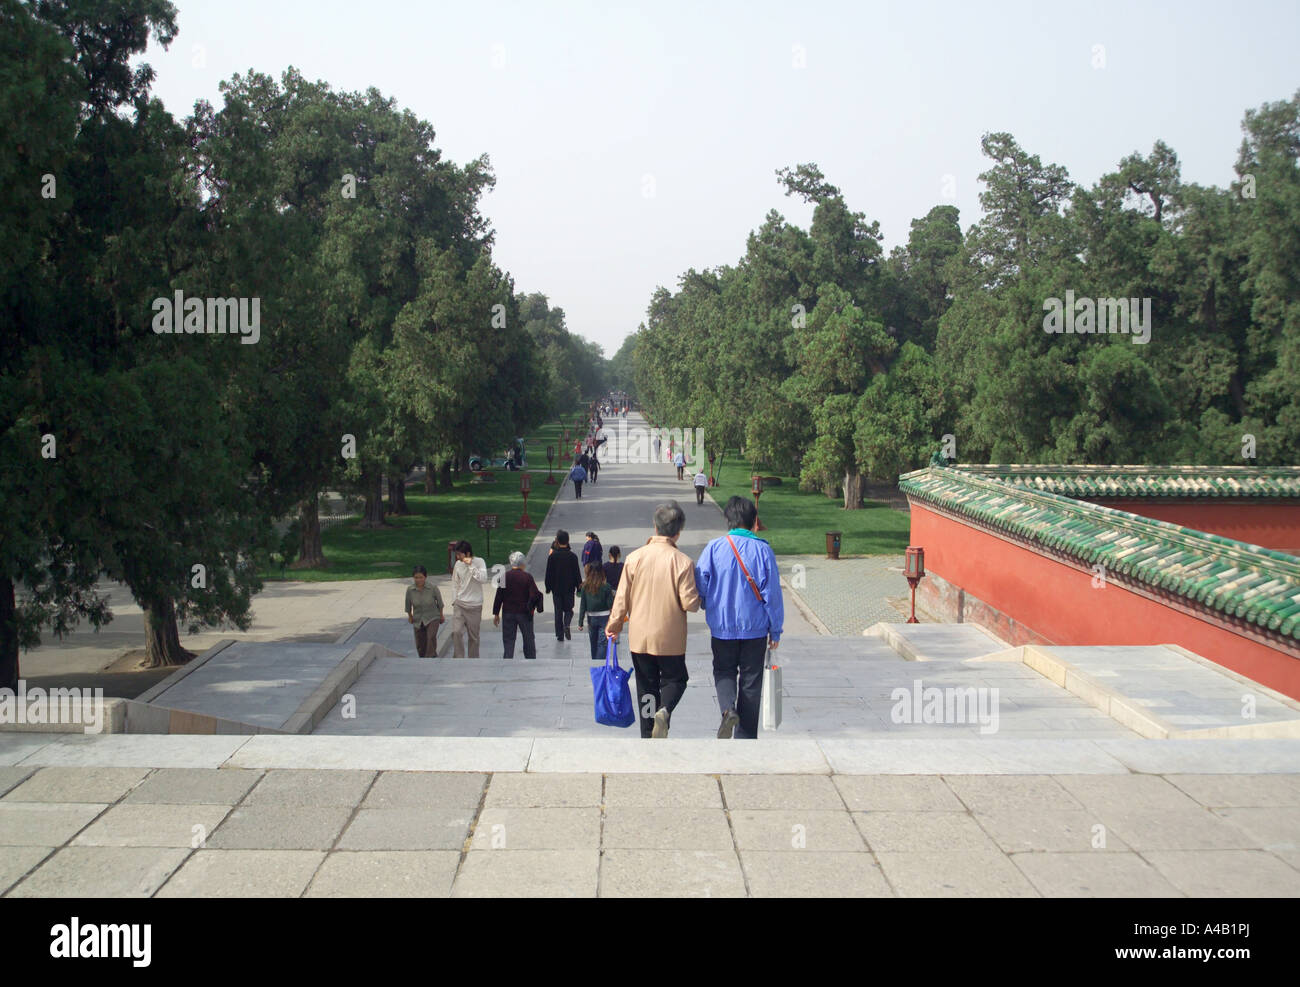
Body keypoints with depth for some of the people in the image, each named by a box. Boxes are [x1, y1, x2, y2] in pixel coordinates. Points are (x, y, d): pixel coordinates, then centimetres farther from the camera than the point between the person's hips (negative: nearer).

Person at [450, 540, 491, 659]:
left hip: (475, 606, -3)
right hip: (459, 604, 3)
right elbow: (455, 585, 13)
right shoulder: (458, 564, 4)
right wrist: (454, 601, 9)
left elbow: (484, 579, -23)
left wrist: (471, 566, -25)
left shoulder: (479, 562, -8)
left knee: (473, 636, 6)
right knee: (456, 632, -13)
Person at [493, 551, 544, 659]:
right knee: (529, 639, 13)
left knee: (508, 640, 6)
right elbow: (535, 595, -13)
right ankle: (531, 658, 20)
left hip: (508, 613, 1)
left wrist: (496, 614, 5)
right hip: (524, 613, -1)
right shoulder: (527, 577, -9)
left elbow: (499, 596, -2)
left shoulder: (504, 577, -3)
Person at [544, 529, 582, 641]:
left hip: (556, 588, 0)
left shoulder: (553, 556, -6)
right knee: (568, 609, 12)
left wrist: (548, 587, 8)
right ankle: (566, 625, -17)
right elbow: (577, 573, -1)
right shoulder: (572, 556, -5)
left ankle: (559, 635, 6)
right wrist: (579, 588, 7)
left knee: (558, 611, 8)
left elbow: (549, 573, -2)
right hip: (569, 588, 0)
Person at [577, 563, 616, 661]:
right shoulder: (606, 586, -13)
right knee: (602, 643, -3)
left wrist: (580, 622, 3)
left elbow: (583, 605, -1)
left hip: (591, 618, 3)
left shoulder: (585, 587, -5)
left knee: (593, 643, 19)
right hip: (604, 618, -3)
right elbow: (611, 604, -11)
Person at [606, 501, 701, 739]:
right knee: (675, 679, 15)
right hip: (671, 638, -2)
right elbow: (690, 604, -13)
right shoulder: (682, 562, -13)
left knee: (646, 686, 13)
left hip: (639, 636, 2)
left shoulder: (635, 557, -6)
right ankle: (664, 711, -13)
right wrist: (697, 596, 10)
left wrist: (614, 626, 12)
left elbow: (622, 598, -2)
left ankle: (648, 737, 12)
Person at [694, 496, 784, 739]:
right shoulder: (762, 550, -8)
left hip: (722, 627, 0)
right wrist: (775, 630, 4)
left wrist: (709, 606, 19)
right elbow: (772, 593, -6)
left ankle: (728, 709, -11)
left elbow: (699, 587, -4)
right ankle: (745, 737, 15)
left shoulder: (714, 548, -7)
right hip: (755, 628, 0)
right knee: (751, 681, 11)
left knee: (724, 672, 18)